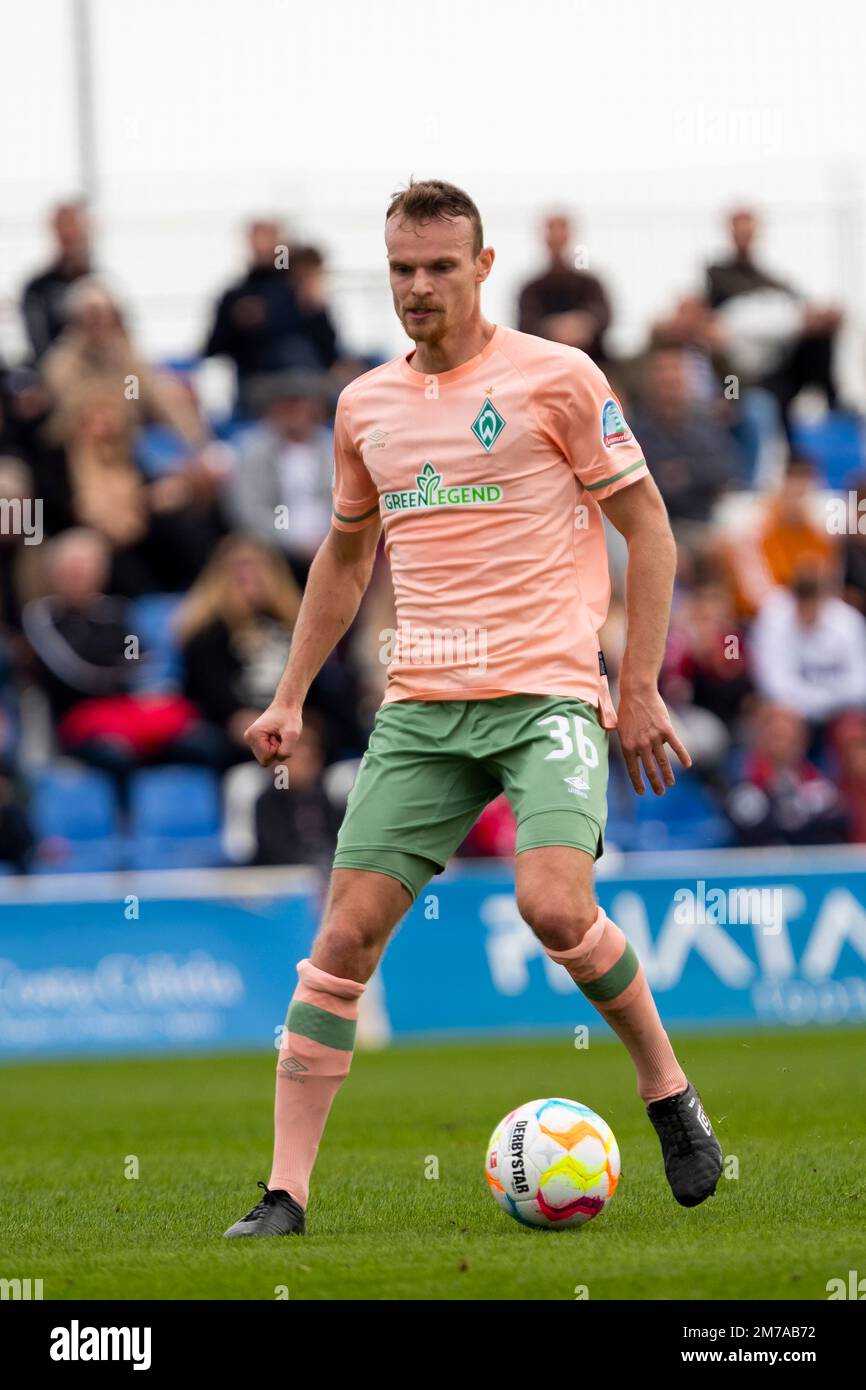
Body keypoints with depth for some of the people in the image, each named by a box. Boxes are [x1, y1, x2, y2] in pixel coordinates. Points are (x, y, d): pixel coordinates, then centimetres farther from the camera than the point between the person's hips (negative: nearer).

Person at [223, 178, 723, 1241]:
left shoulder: (556, 378, -1)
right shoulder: (365, 405, 13)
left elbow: (646, 526, 2)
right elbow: (346, 554, 27)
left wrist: (640, 689, -4)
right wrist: (290, 697, 21)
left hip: (549, 695, -4)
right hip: (420, 707, 4)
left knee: (554, 906, -24)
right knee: (346, 932, -7)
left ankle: (669, 1094, 3)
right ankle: (285, 1193, -4)